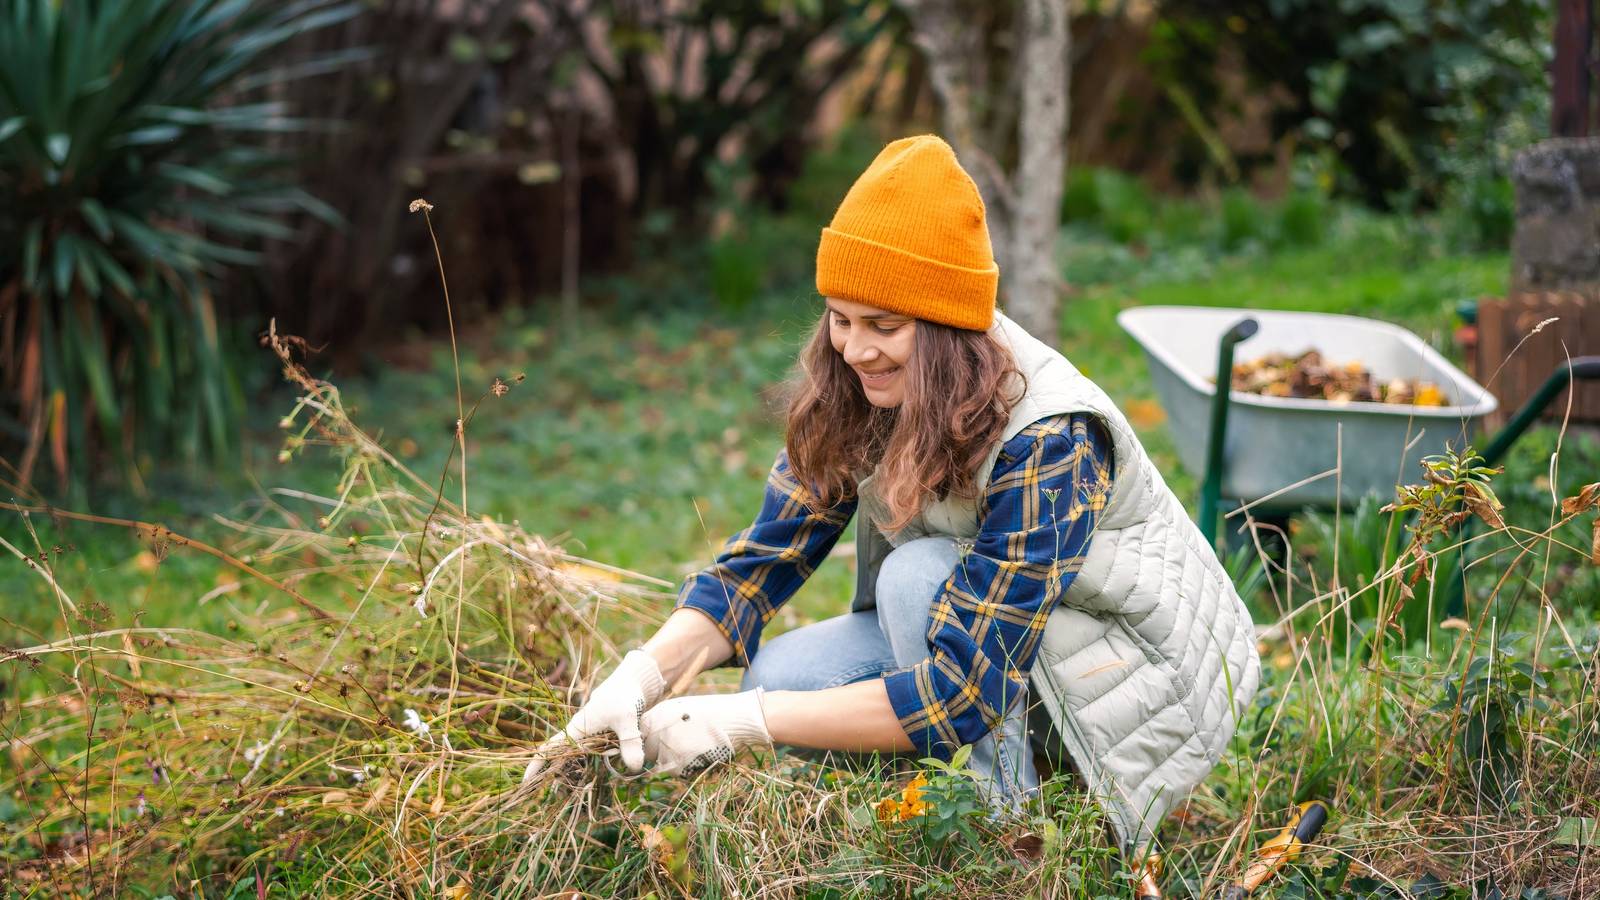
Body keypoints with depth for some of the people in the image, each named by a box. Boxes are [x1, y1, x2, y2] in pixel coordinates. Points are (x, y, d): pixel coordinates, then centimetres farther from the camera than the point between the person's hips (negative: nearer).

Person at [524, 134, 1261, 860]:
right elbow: (759, 564, -8)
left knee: (918, 577, -29)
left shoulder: (1048, 443, -32)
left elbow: (962, 693, -34)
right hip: (976, 638, 7)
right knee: (780, 671, -15)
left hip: (1150, 665, -7)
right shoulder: (856, 402, -11)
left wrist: (740, 723, -35)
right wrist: (643, 675, -28)